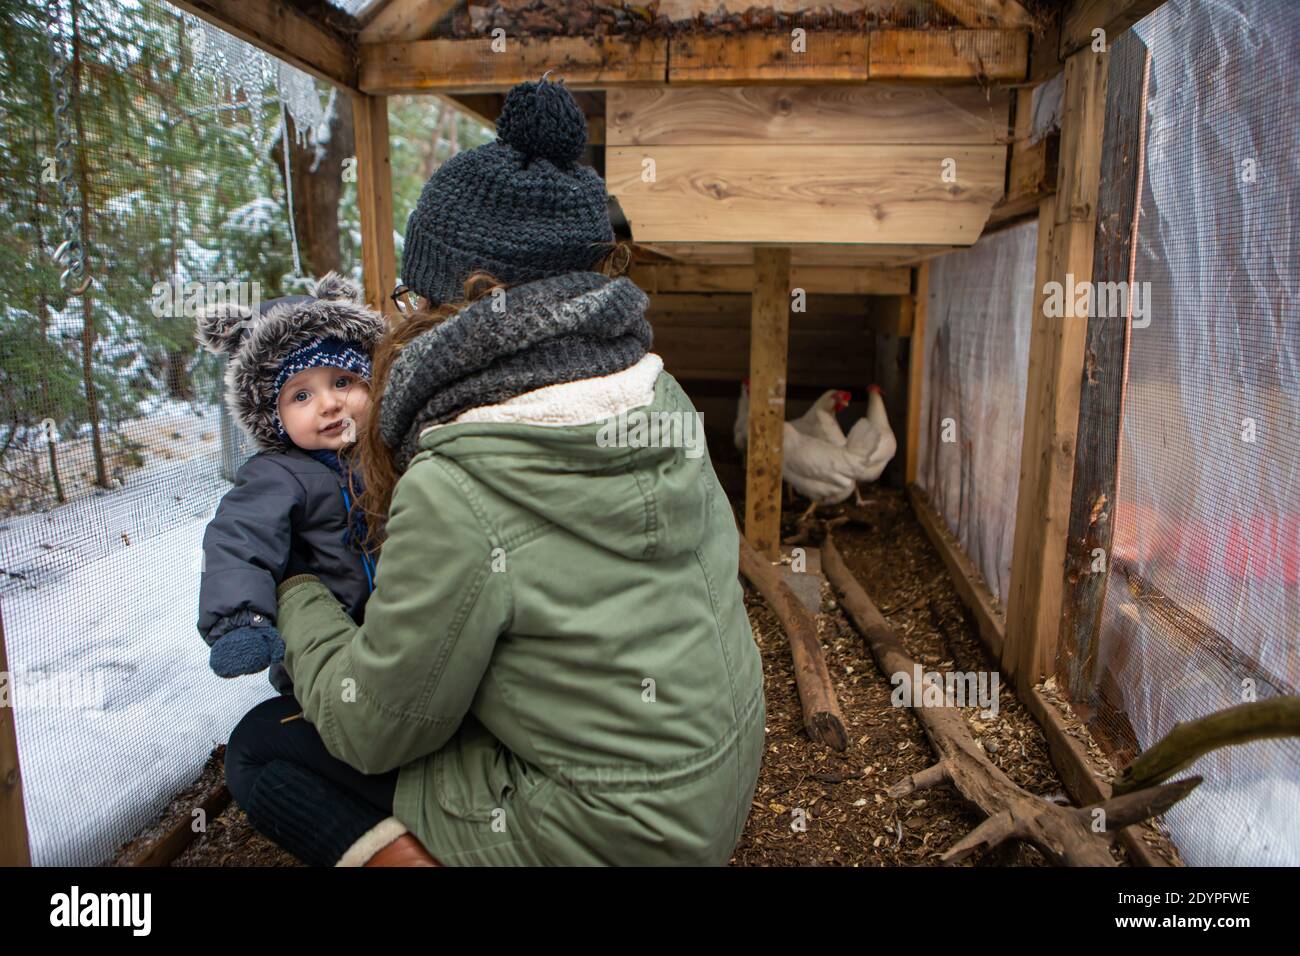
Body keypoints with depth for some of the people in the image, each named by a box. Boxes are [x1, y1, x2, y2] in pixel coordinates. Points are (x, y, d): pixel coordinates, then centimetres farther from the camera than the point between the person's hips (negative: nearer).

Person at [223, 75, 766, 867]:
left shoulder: (459, 489, -29)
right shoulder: (658, 392, -9)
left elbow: (373, 730, -15)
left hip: (613, 835, -7)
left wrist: (302, 600, 4)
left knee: (264, 749, 6)